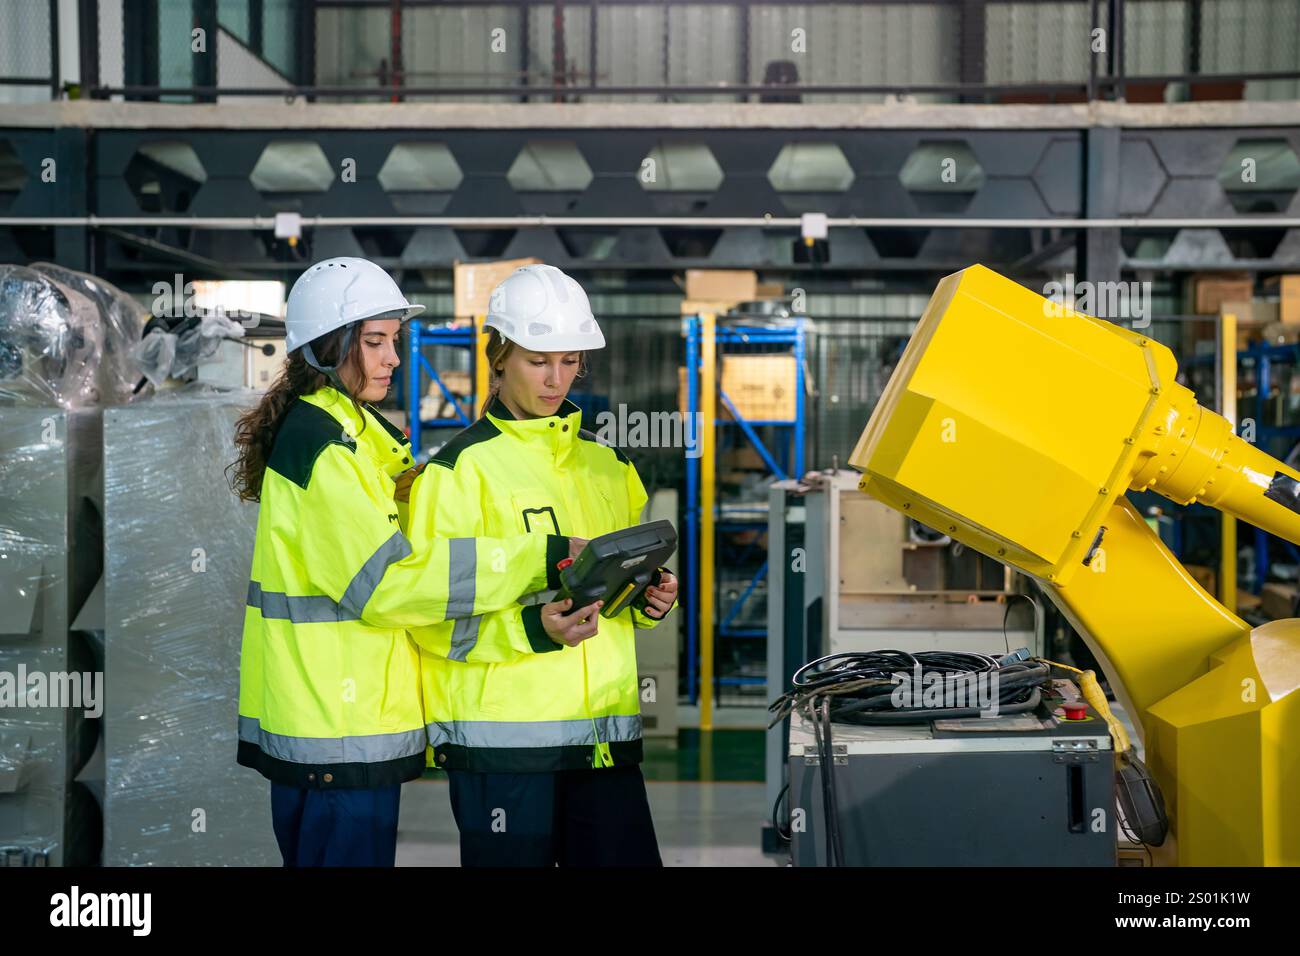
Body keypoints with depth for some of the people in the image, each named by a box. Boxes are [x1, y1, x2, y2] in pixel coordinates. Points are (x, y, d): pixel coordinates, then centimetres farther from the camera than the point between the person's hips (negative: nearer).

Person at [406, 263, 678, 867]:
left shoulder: (605, 463, 16)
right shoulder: (461, 468, -5)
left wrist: (648, 601, 4)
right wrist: (534, 629, -23)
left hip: (605, 734, 6)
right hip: (500, 739, -5)